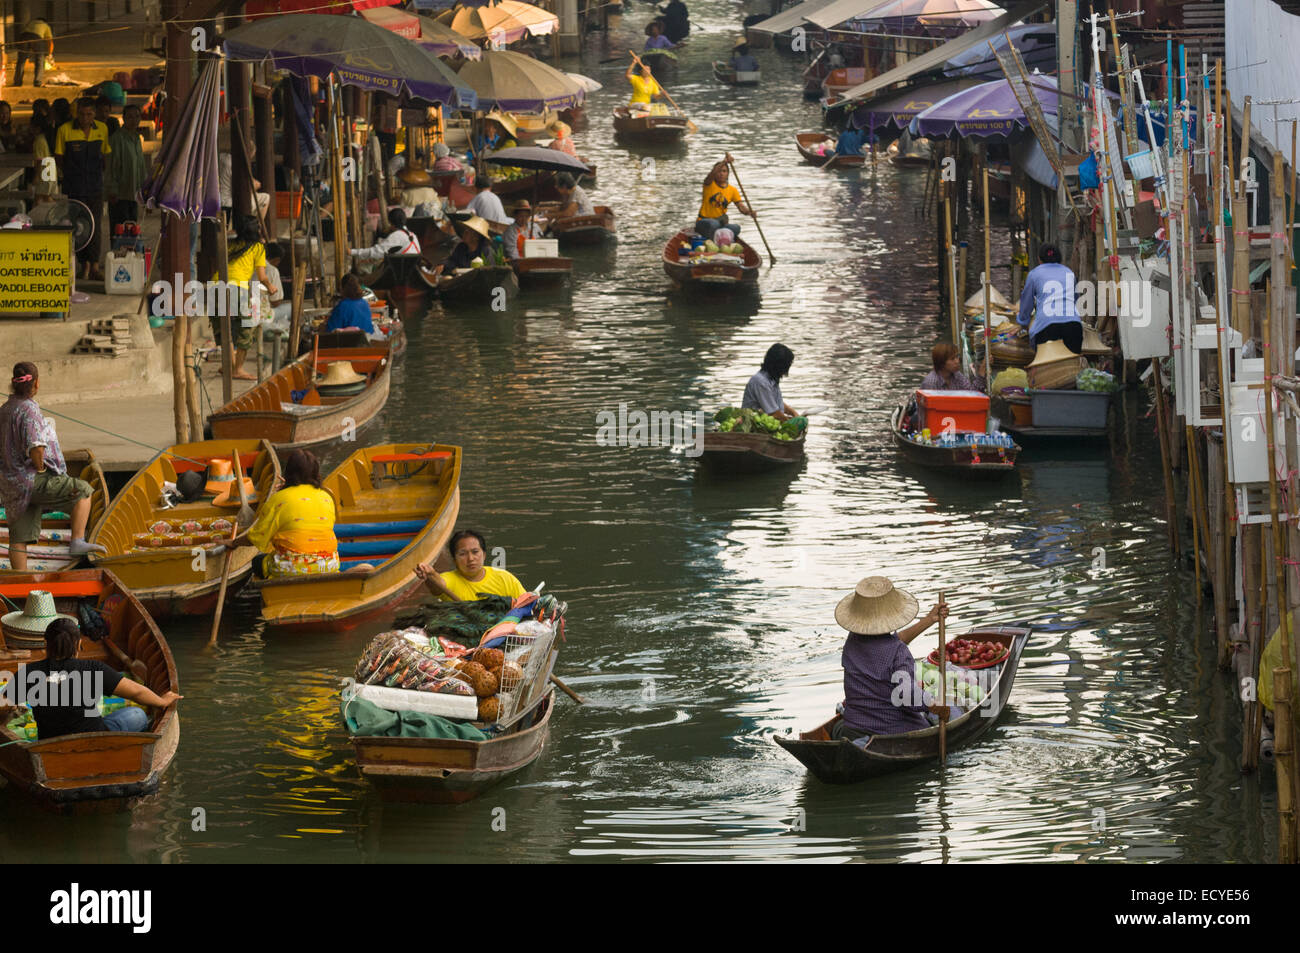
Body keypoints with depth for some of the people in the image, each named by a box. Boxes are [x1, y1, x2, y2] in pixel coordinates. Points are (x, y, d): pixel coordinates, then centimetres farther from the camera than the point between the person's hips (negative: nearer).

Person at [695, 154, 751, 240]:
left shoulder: (732, 190, 8)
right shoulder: (710, 184, -1)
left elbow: (741, 207, 0)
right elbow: (711, 174, -24)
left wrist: (749, 212, -23)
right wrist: (724, 162, -39)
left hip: (720, 221, 4)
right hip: (703, 222, -4)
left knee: (736, 228, -29)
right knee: (713, 224, -40)